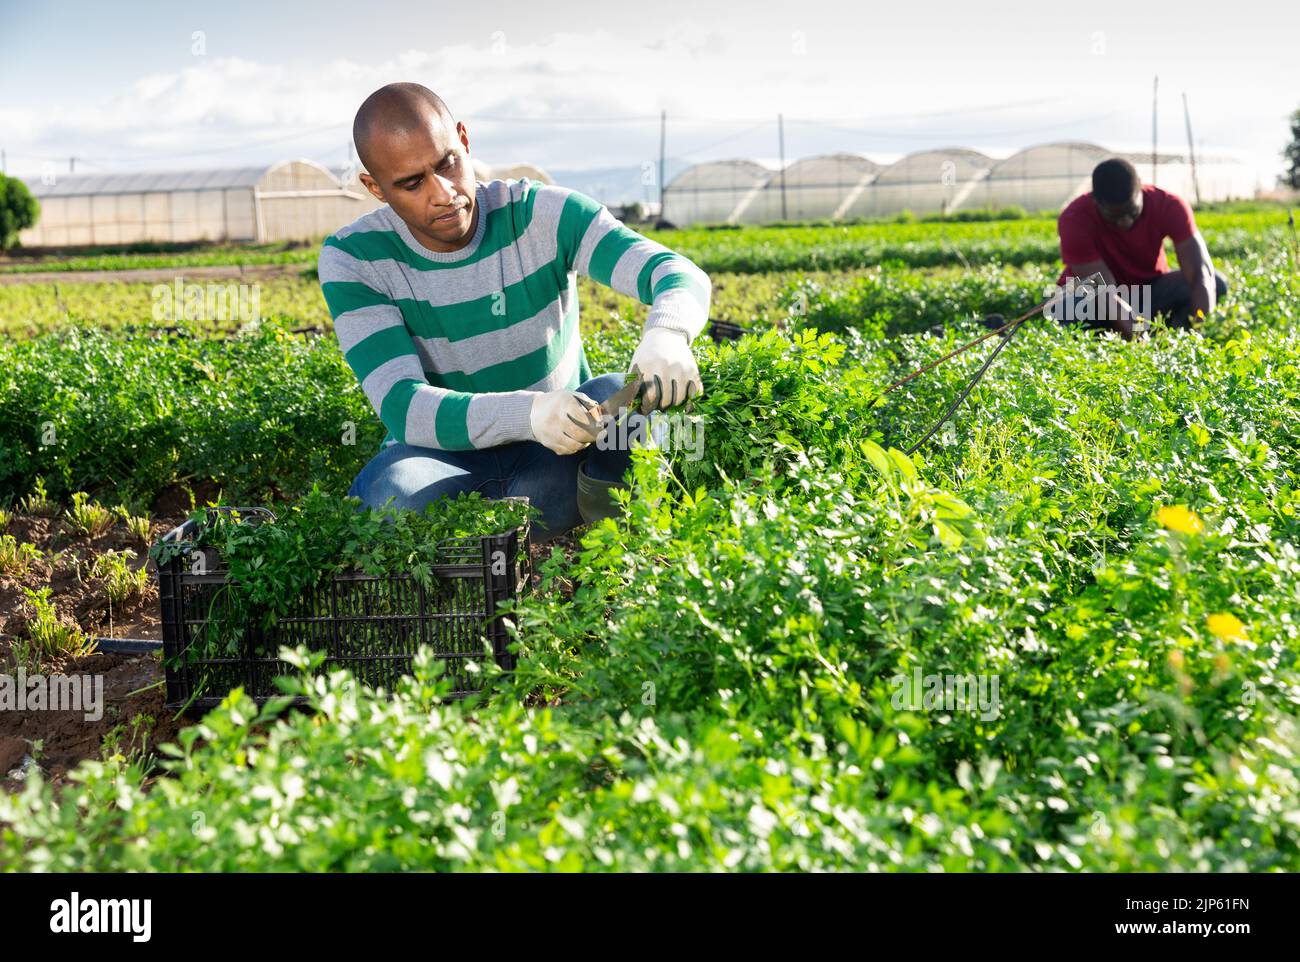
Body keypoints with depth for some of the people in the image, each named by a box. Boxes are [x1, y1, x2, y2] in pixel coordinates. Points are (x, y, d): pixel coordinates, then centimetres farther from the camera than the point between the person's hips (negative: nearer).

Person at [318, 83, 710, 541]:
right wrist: (529, 413, -46)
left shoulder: (543, 215, -13)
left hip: (563, 449, 0)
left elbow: (681, 276, -22)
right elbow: (401, 407, -27)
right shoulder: (352, 259, -15)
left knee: (619, 394, -32)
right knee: (392, 500, -35)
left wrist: (666, 336, -49)